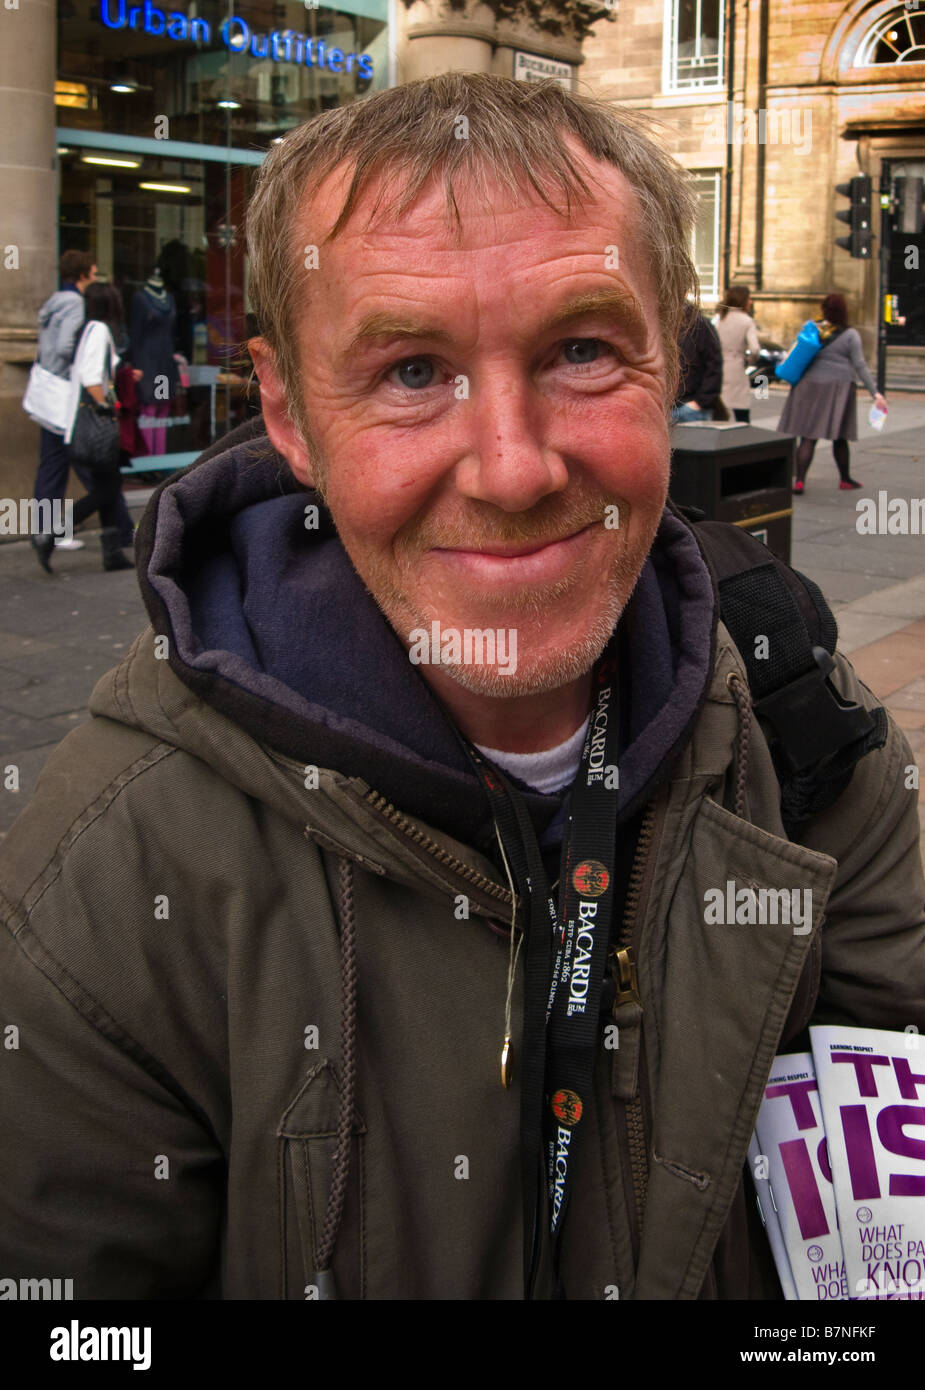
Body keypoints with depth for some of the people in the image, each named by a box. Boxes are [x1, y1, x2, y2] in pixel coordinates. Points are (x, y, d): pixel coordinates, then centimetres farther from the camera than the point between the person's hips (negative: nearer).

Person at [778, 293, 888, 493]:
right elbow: (860, 366, -9)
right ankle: (845, 479, 23)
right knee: (839, 437, 9)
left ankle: (799, 481, -10)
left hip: (810, 385, 2)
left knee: (808, 437, 0)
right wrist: (875, 393, -7)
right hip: (839, 387, -2)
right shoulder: (850, 335, -6)